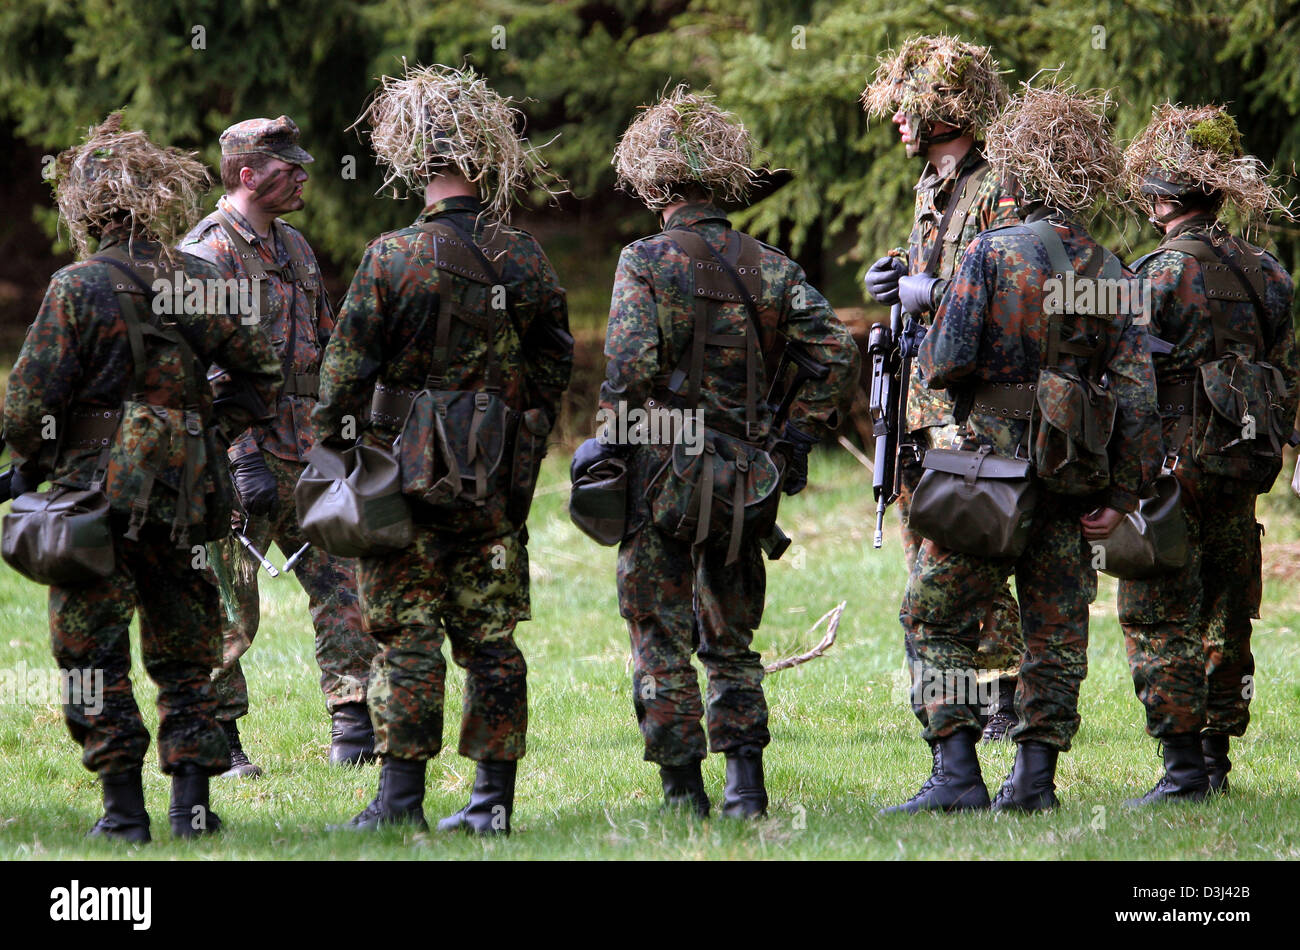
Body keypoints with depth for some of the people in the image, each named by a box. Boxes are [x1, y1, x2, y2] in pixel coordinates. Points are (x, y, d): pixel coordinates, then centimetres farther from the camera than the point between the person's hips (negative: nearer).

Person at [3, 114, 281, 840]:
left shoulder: (77, 288, -10)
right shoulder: (198, 282, 3)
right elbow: (261, 375, 6)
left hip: (97, 492, -4)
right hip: (184, 496, 4)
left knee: (94, 651, 4)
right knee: (183, 650, 14)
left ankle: (124, 807, 0)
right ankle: (193, 803, 9)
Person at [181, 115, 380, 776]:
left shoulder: (294, 248, 16)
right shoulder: (205, 254, -10)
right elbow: (208, 372, -16)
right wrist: (244, 461, -21)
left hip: (307, 451, 7)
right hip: (243, 454, -7)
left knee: (340, 578, -1)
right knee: (231, 600, -1)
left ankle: (352, 726, -1)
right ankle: (217, 739, 9)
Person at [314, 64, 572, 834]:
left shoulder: (394, 258, -11)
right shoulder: (526, 259, 2)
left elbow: (347, 371, -7)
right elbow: (554, 366, 9)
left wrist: (330, 452, 4)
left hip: (409, 469, -4)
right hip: (498, 482, 4)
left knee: (407, 634, 0)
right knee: (490, 638, 8)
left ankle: (401, 797, -1)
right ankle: (494, 798, 9)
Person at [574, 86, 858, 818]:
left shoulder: (646, 263, -9)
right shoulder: (770, 268, 5)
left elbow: (631, 370, -19)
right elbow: (838, 354, -2)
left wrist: (612, 447, -6)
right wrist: (799, 438, 7)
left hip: (663, 476, -4)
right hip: (746, 480, 4)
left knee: (662, 640, 6)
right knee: (731, 641, 16)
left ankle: (684, 791, 5)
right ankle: (746, 784, 8)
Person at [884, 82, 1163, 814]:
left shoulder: (992, 254, -9)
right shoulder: (1109, 272, 4)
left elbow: (948, 361, -14)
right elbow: (1136, 387, 0)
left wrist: (932, 357, 10)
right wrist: (1125, 491, 2)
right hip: (1075, 477, 4)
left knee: (938, 615, 4)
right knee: (1057, 628, 12)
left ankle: (957, 771, -5)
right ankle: (1037, 774, 10)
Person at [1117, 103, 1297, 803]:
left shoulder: (1167, 271, -13)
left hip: (1178, 463, -8)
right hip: (1243, 470, 8)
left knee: (1158, 619, -5)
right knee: (1224, 614, 14)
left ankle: (1184, 766, -10)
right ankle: (1217, 755, 19)